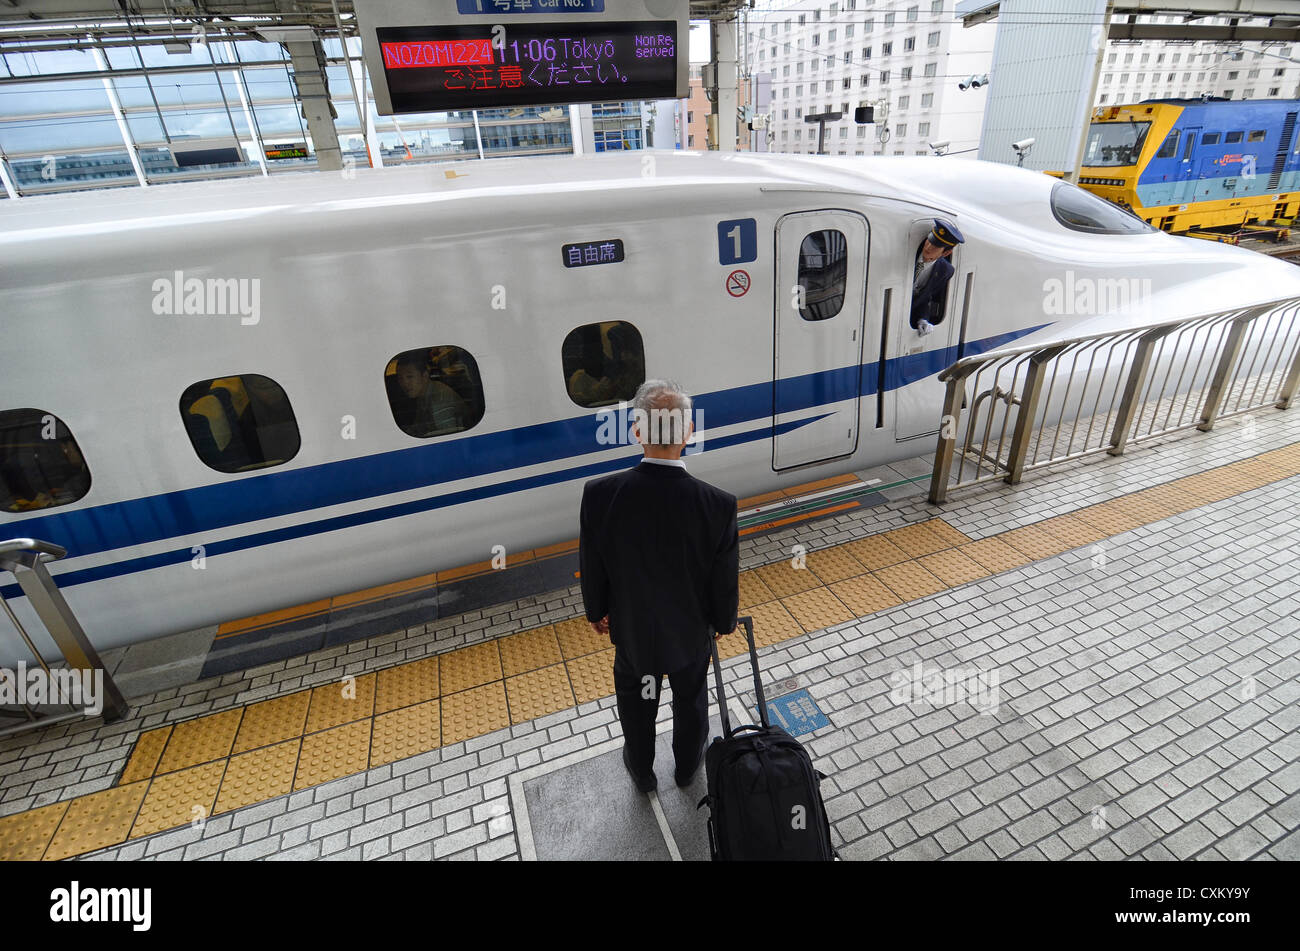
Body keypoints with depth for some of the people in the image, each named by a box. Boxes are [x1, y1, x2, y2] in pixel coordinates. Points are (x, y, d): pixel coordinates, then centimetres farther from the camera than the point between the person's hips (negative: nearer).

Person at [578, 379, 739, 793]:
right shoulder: (718, 504, -30)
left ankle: (642, 771, 54)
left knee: (635, 701, 28)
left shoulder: (599, 494, -29)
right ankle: (687, 765, 56)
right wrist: (724, 621, 6)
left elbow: (592, 569, -14)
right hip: (690, 629, 0)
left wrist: (596, 611, 7)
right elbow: (724, 581, -16)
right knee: (690, 698, 29)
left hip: (631, 627, 0)